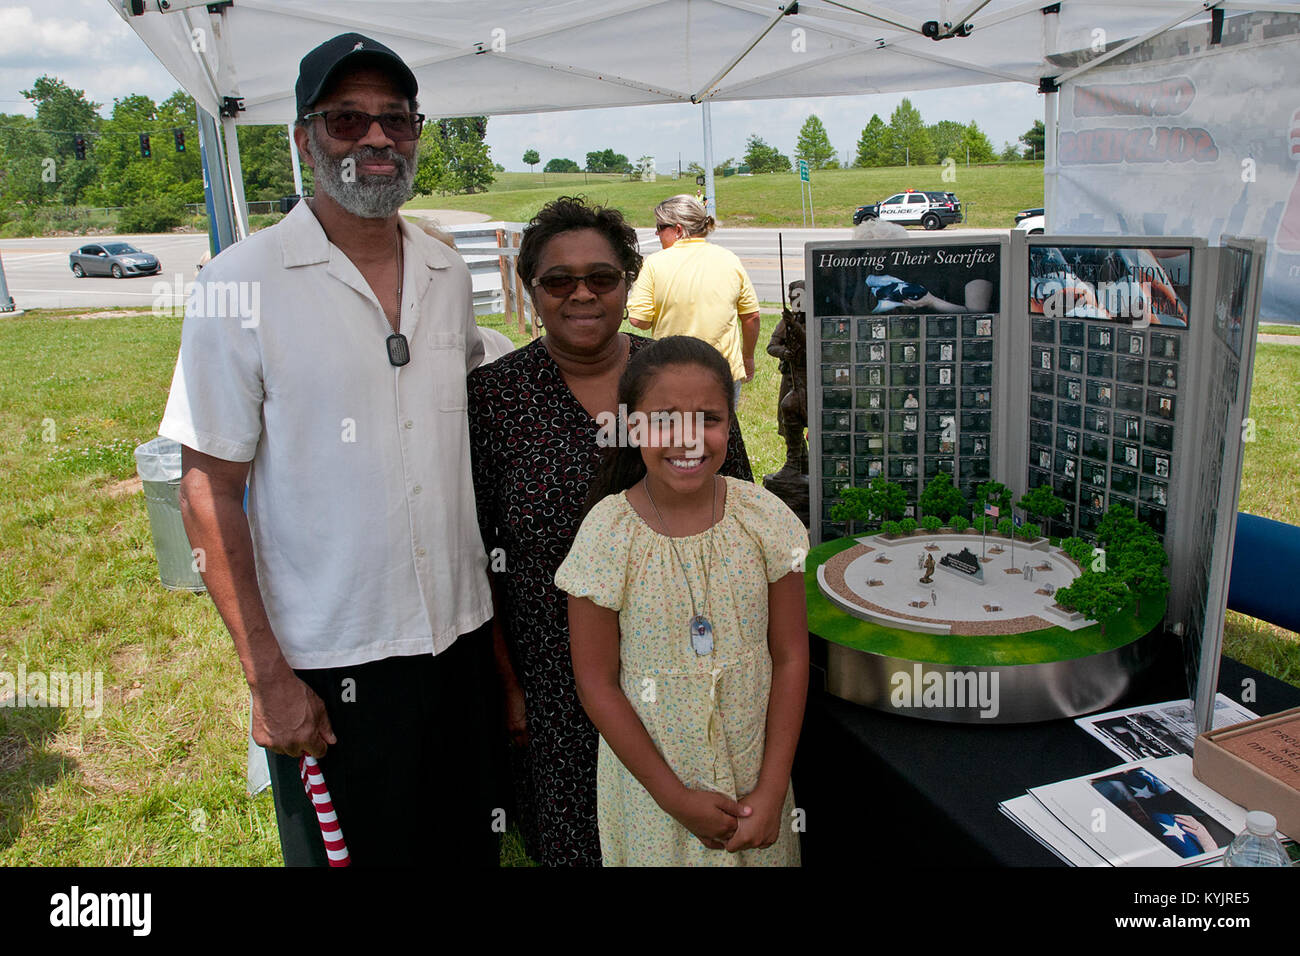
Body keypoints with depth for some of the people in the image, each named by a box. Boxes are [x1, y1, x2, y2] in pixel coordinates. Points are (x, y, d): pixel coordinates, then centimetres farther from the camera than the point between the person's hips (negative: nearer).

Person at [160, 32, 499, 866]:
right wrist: (268, 675, -12)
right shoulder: (243, 284, -10)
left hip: (463, 638, 5)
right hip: (327, 663, -4)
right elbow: (210, 494, -9)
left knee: (469, 849, 19)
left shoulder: (449, 274, 5)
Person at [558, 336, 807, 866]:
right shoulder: (607, 533, -17)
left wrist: (773, 789, -8)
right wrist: (676, 797, -12)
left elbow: (790, 655, -6)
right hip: (648, 766, -2)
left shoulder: (765, 518, -12)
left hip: (754, 764, 2)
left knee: (762, 852, 20)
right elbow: (596, 681, -12)